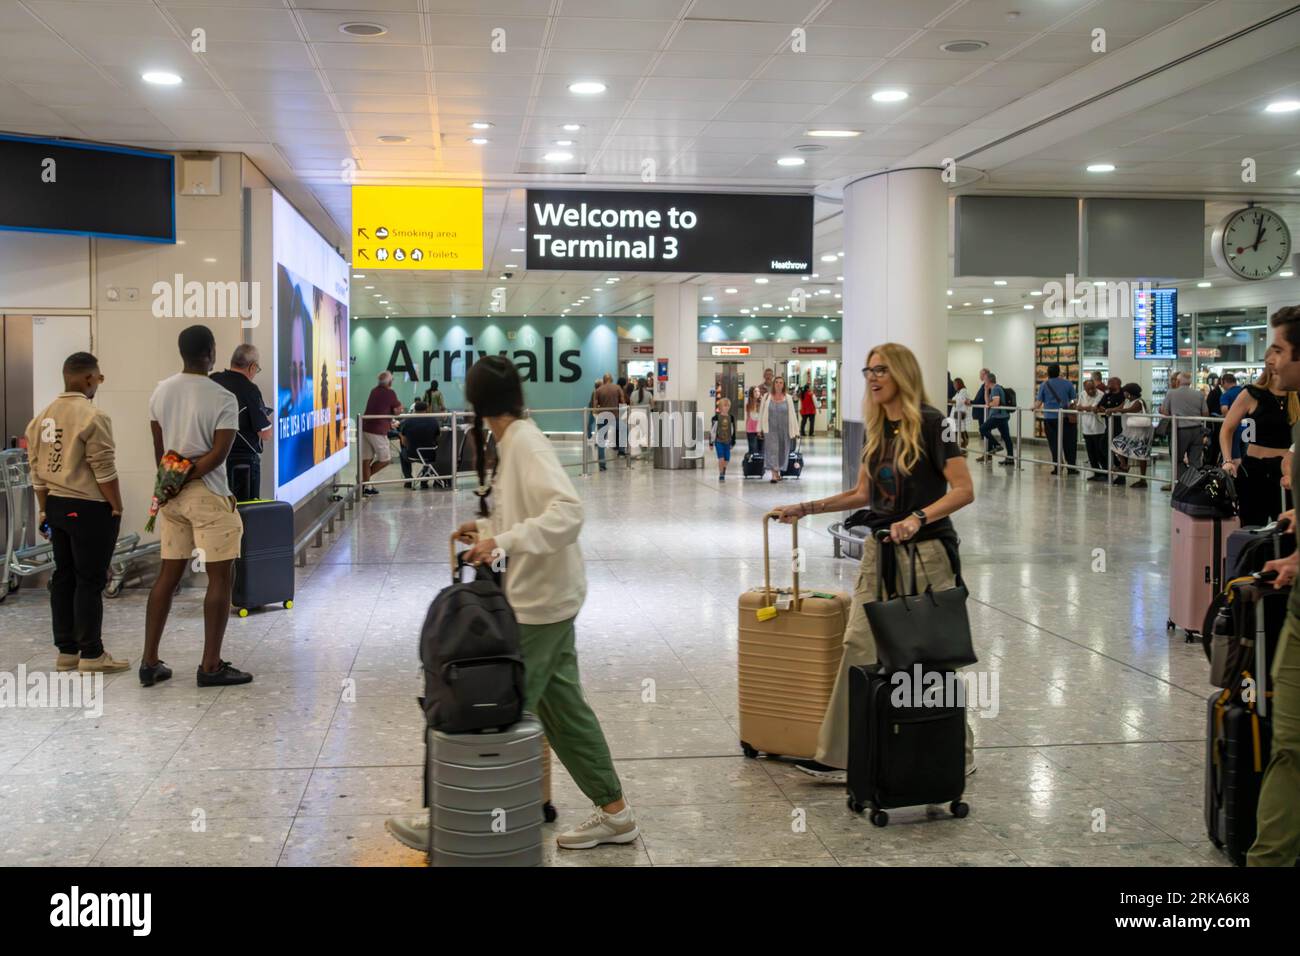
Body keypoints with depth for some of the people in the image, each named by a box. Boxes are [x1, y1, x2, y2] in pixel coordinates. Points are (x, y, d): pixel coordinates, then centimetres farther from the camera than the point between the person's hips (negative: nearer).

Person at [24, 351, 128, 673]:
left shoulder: (42, 417, 10)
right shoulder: (92, 416, -15)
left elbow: (37, 470, 13)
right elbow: (104, 471, -16)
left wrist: (44, 509, 19)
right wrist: (117, 508, -8)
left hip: (57, 506, 8)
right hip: (89, 509, -8)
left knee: (63, 577, 12)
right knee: (89, 581, -3)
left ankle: (66, 651, 17)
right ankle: (92, 655, 1)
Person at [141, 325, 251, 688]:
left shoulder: (161, 391, 6)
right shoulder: (223, 399, -12)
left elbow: (159, 448, 11)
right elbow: (218, 455, -17)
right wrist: (187, 477, -10)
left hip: (172, 496, 7)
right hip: (207, 496, -7)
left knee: (168, 575, 13)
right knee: (221, 578, 1)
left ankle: (150, 662, 15)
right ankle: (211, 666, 2)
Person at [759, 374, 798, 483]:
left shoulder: (788, 398, 4)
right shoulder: (767, 397, 2)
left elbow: (792, 414, 4)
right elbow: (761, 412, 5)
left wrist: (794, 430, 1)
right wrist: (760, 429, 3)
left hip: (784, 429, 2)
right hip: (770, 429, -2)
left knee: (782, 451, 9)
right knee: (772, 449, -11)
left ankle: (778, 471, 26)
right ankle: (774, 474, -16)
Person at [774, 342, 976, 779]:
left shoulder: (931, 423, -12)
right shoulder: (874, 429, 10)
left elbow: (964, 490, -15)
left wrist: (918, 518, -27)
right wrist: (806, 508, 13)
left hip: (926, 553, -7)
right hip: (879, 552, 7)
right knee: (859, 646, 2)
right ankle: (839, 756, 5)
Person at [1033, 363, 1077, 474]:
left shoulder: (1044, 385, 1)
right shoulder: (1068, 384, 2)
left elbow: (1039, 402, -1)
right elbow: (1074, 400, 1)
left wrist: (1034, 408, 18)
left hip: (1049, 418, 0)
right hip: (1065, 418, 0)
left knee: (1054, 444, 5)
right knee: (1068, 443, 7)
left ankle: (1057, 468, 4)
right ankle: (1071, 467, 7)